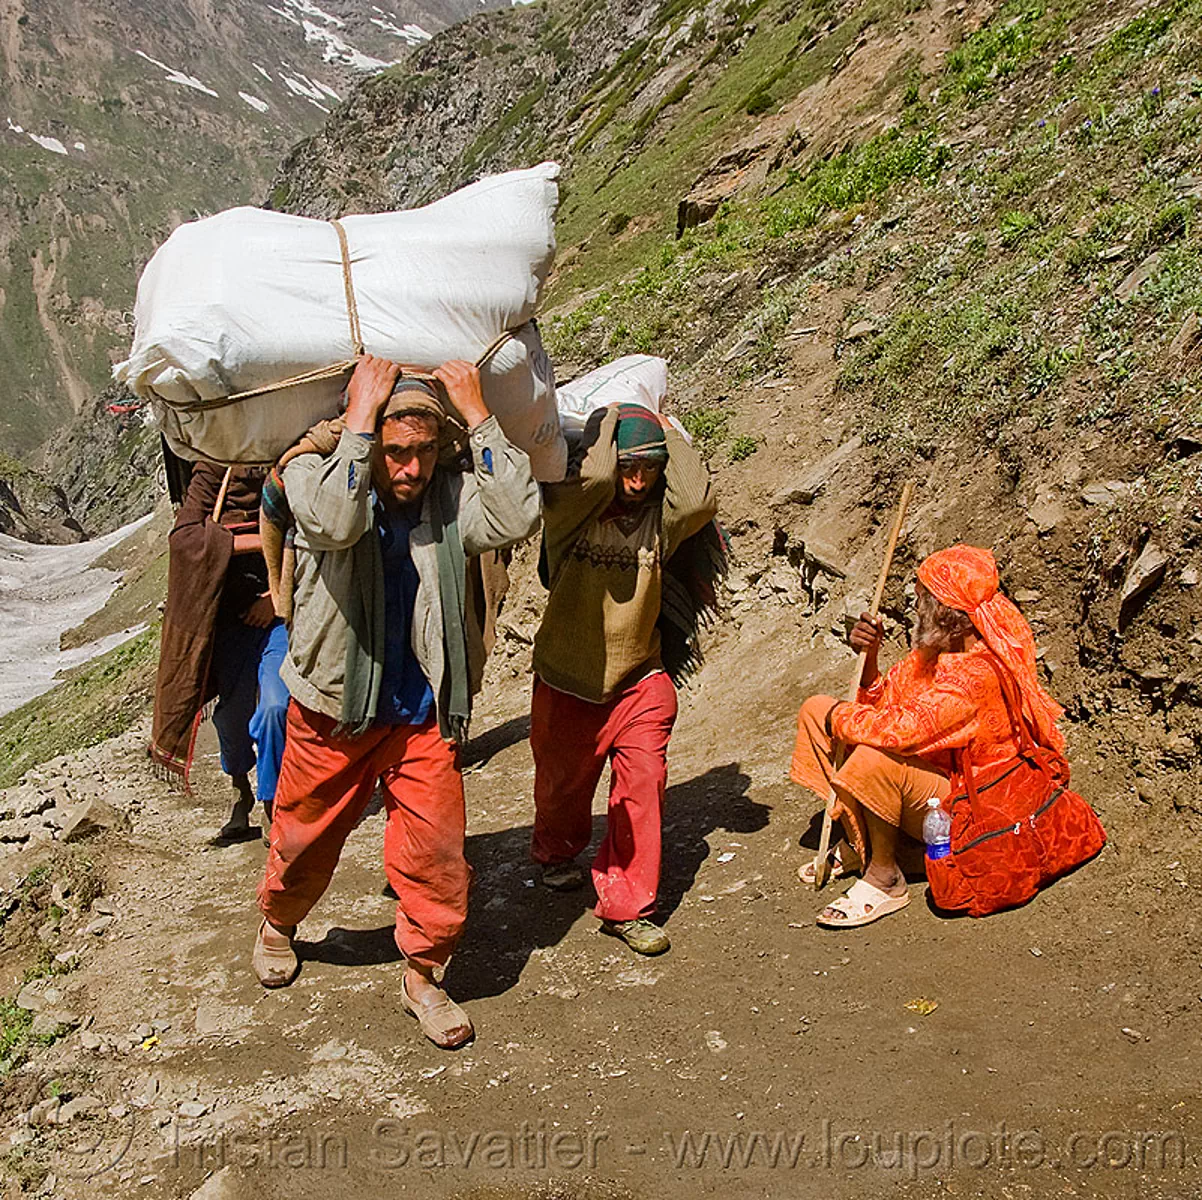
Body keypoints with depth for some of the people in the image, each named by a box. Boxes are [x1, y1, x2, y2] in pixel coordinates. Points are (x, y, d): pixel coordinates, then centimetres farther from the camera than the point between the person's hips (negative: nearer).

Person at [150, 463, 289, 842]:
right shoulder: (213, 470, -3)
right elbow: (183, 536, -14)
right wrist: (258, 541, -21)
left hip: (280, 609, -1)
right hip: (232, 611, 1)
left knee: (275, 706, -17)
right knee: (231, 712, 8)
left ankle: (272, 801, 2)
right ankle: (241, 793, 35)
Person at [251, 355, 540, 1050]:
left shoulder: (450, 495, -5)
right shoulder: (314, 474, -11)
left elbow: (517, 518, -25)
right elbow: (334, 521, -35)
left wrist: (477, 414, -23)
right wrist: (359, 417, -31)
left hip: (424, 715, 1)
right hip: (334, 711, -1)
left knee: (437, 850, -1)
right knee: (306, 839, 18)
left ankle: (422, 976, 22)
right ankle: (279, 925, 50)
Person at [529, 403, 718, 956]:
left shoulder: (660, 518, -6)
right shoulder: (568, 509, -13)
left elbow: (698, 501, -28)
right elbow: (594, 479, -35)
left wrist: (666, 433, -15)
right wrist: (609, 419, -17)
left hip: (638, 681, 1)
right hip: (567, 682, -1)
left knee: (643, 783, -11)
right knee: (563, 784, 18)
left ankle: (625, 906, 3)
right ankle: (556, 854, 51)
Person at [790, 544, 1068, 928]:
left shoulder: (978, 671, -29)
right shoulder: (937, 646, 0)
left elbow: (905, 729, -38)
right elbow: (884, 707, 3)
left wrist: (842, 718, -21)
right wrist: (869, 658, -15)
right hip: (932, 771, 10)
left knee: (875, 758, -39)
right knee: (816, 709, 1)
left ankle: (884, 879, -15)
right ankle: (860, 842, 7)